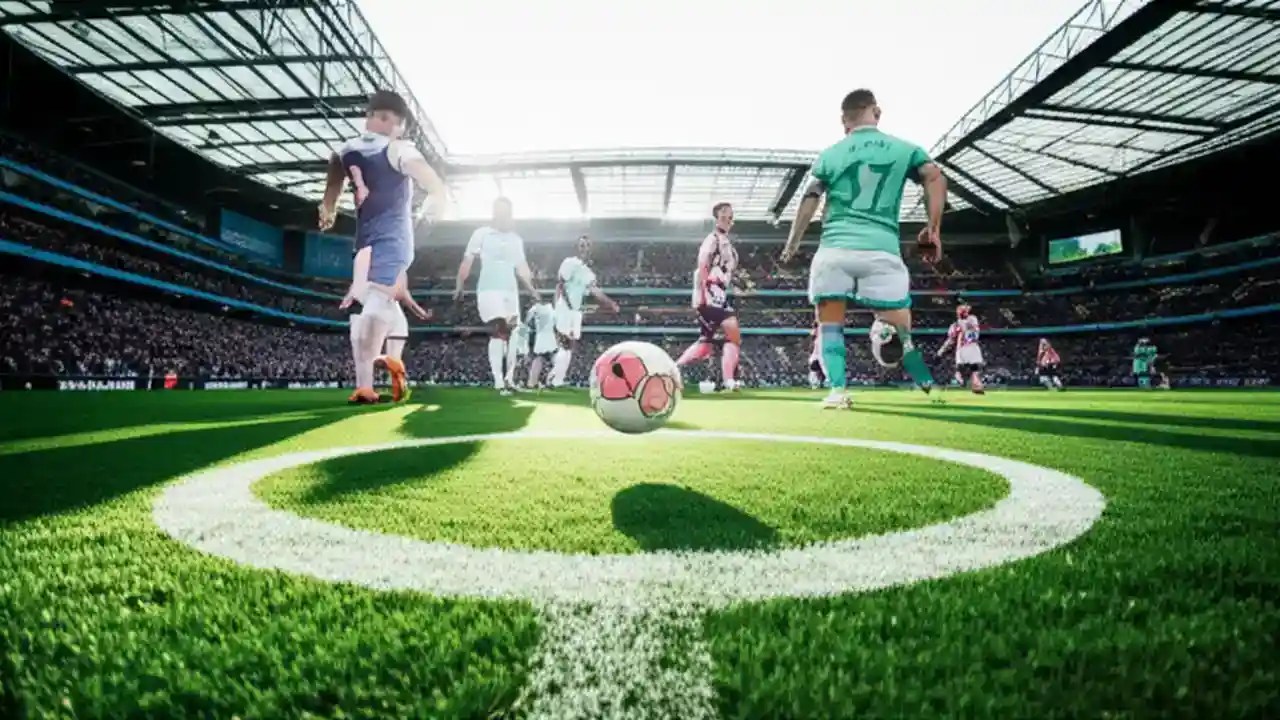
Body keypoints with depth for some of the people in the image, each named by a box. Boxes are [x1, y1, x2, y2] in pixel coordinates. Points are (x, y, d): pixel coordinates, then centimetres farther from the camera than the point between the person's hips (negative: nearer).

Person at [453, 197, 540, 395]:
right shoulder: (482, 234, 1)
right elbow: (467, 261, -3)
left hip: (510, 291, 6)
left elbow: (521, 267, 23)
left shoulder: (516, 239, 16)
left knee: (512, 334, 1)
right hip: (489, 290, -5)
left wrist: (531, 288, 15)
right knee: (499, 332, -15)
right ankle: (498, 381, -15)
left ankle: (509, 379, 7)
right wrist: (459, 286, -12)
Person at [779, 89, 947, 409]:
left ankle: (838, 390, -4)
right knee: (901, 327, 10)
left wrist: (792, 243, 24)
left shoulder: (831, 154, 13)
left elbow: (809, 202, 13)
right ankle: (929, 387, 10)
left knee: (831, 324, 7)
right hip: (881, 250, 0)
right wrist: (933, 229, 7)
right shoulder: (905, 149, 14)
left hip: (835, 249, 0)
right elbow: (936, 179, 2)